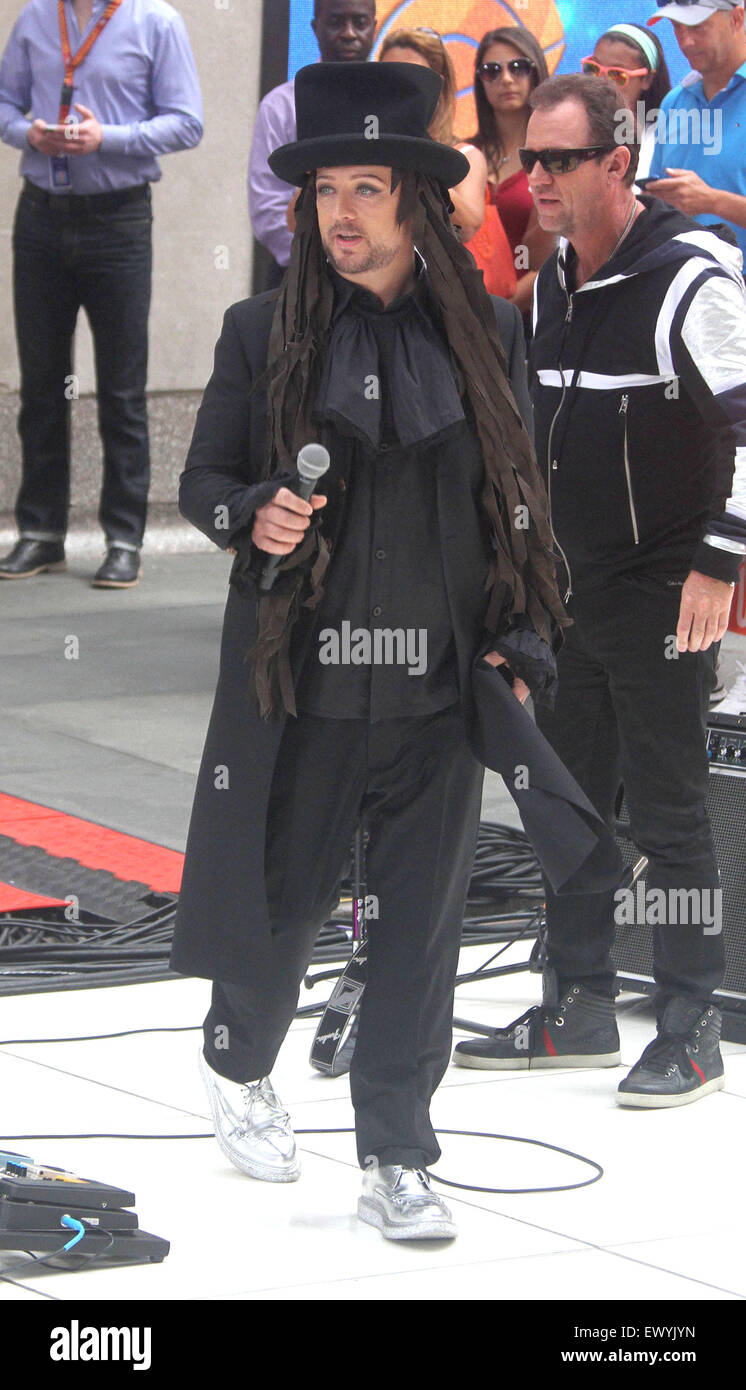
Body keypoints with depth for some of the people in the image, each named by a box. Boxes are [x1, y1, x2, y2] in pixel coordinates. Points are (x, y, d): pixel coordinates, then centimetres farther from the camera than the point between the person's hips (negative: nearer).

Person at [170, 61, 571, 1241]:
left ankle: (396, 1162, 12)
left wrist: (516, 640, 2)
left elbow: (521, 498, 9)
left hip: (438, 686, 1)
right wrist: (252, 517, -15)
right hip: (298, 675, -1)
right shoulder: (264, 334, 1)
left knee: (421, 923, 2)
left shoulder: (486, 334, 4)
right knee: (279, 893, 10)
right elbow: (203, 480, 7)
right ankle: (239, 1066, 40)